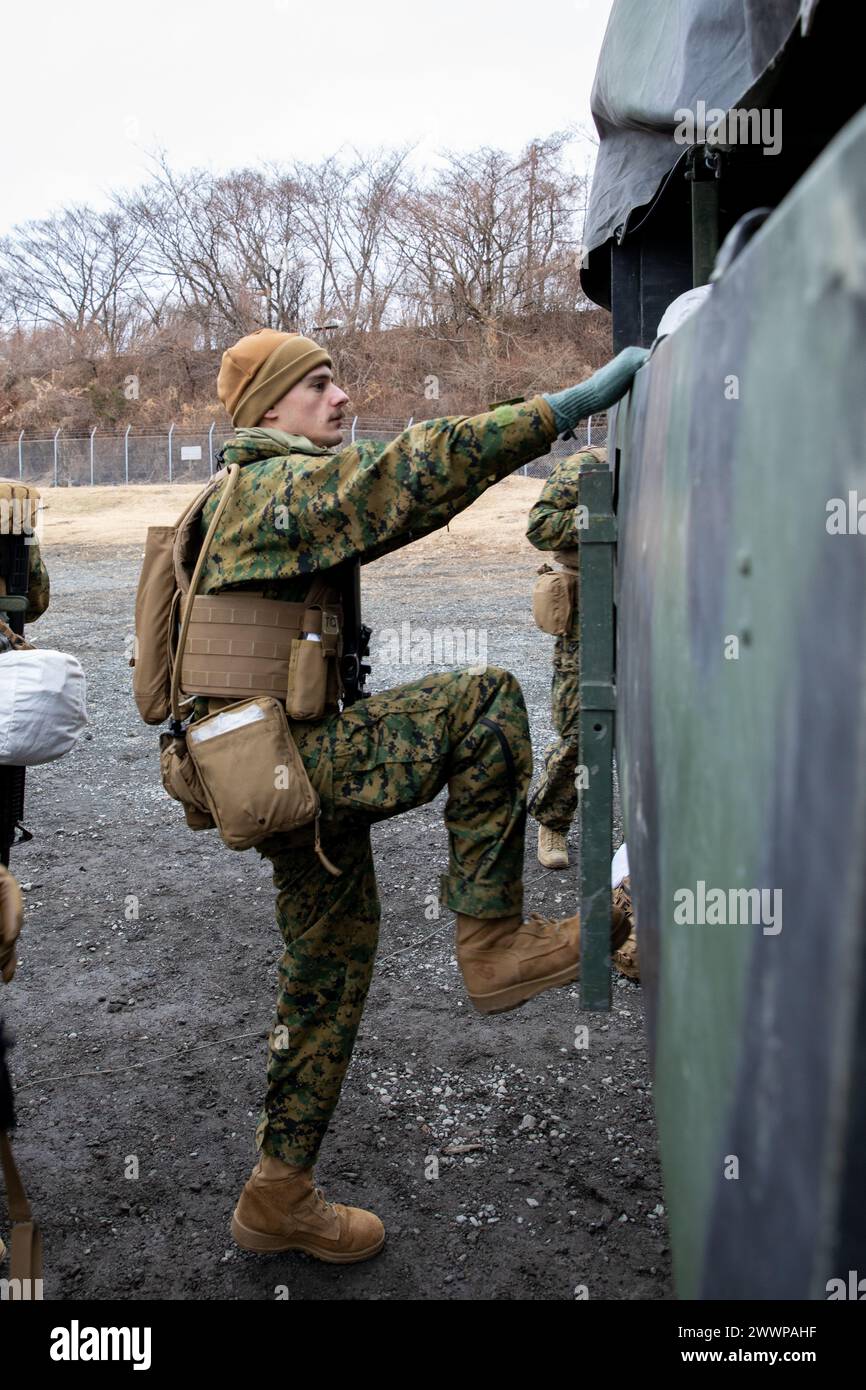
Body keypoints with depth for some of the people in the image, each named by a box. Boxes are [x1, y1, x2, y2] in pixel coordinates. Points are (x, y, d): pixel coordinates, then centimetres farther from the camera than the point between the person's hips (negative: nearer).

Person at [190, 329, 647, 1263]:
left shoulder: (243, 495, 24)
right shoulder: (288, 483, -10)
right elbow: (417, 470, -27)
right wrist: (576, 402, -27)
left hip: (286, 772, 11)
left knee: (331, 971, 16)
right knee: (484, 702, -20)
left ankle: (279, 1198, 29)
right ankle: (492, 943, -12)